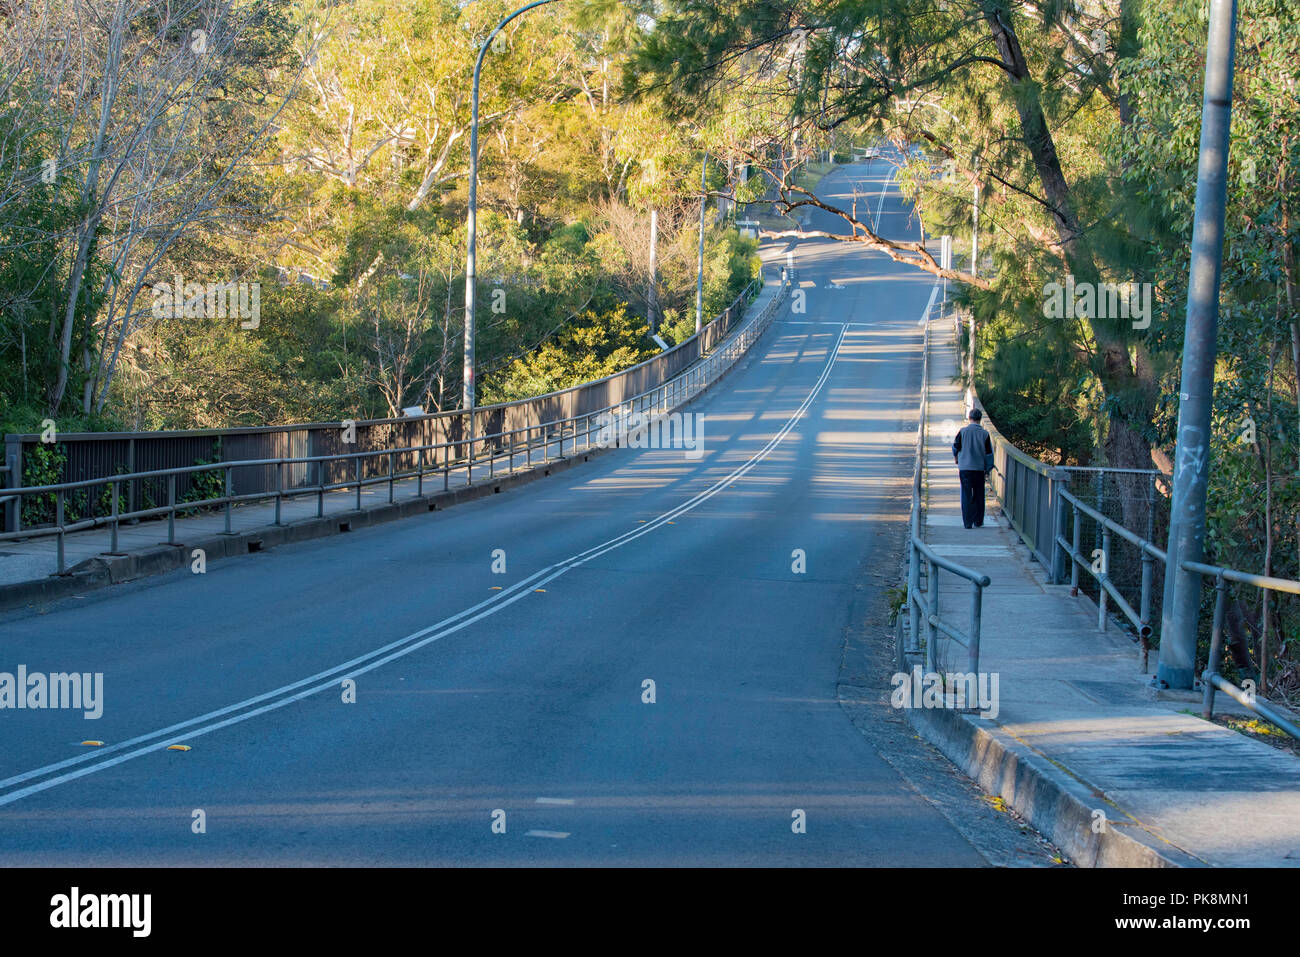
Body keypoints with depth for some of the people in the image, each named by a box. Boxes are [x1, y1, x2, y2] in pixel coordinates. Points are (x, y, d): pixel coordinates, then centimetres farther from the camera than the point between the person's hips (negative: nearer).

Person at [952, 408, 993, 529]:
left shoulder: (963, 432, -5)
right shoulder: (984, 434, -3)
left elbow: (955, 447, 3)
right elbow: (989, 454, 0)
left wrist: (956, 459, 24)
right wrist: (987, 469, 11)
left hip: (964, 468, -1)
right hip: (979, 468, 1)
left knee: (966, 495, 2)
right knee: (978, 496, 13)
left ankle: (967, 522, -3)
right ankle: (978, 521, 16)